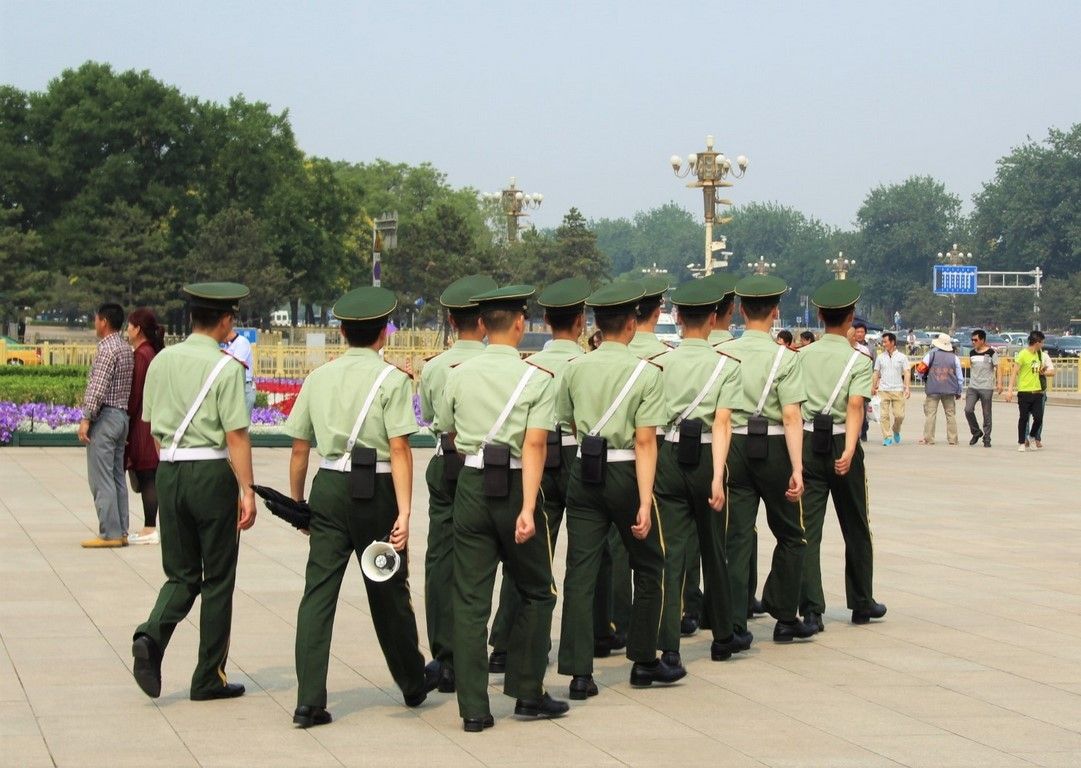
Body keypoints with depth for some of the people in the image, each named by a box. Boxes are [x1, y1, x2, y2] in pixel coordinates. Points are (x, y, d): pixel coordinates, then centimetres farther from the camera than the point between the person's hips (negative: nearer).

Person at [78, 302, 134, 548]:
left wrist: (86, 418, -17)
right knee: (117, 477, 11)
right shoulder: (126, 349, 14)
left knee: (101, 479, -7)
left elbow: (98, 388, -20)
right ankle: (121, 532, 12)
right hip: (122, 415, 9)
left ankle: (109, 533, -8)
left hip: (105, 416, -9)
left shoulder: (107, 349, -14)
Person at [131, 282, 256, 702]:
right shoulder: (226, 368, -11)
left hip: (168, 471, 5)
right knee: (217, 580, 7)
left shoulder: (161, 361, 6)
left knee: (182, 574, 15)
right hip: (212, 472, -5)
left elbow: (150, 420, 14)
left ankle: (152, 635, -13)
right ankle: (208, 678, 11)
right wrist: (247, 490, -11)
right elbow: (236, 435, -14)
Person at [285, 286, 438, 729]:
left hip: (328, 488, 3)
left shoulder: (318, 378, 8)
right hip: (375, 491, -3)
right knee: (388, 593, 11)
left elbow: (300, 448, 11)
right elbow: (399, 449, -13)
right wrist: (404, 513, -15)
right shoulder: (392, 379, -5)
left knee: (319, 590, 1)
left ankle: (309, 702, -5)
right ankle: (413, 683, 31)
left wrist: (297, 502, 22)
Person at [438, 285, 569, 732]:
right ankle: (527, 695, 16)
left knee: (470, 599, 4)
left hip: (471, 484, 3)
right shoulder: (537, 379, -6)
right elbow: (534, 446, -15)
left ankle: (473, 708, 2)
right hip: (514, 486, -3)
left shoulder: (458, 375, 4)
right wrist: (527, 509, -19)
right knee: (536, 593, 14)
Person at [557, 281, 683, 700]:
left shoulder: (575, 368, 3)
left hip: (583, 473, 3)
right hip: (625, 473, -3)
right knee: (649, 566, 15)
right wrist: (644, 502, -15)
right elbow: (645, 442, -13)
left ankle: (579, 672, -1)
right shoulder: (646, 373, -9)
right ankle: (644, 662, 22)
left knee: (580, 571, 2)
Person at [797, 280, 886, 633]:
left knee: (808, 528, 2)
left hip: (808, 442, 2)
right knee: (856, 527, 14)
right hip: (840, 445, -2)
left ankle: (811, 610, -6)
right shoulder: (859, 360, -4)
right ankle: (862, 603, 25)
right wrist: (849, 451, -25)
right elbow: (855, 406, -17)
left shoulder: (803, 356, 5)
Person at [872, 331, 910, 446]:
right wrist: (873, 387, 7)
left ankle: (896, 431, 23)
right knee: (884, 415, -5)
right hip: (883, 390, 1)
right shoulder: (880, 357, 10)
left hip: (898, 390, -1)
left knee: (899, 414, -4)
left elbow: (906, 373, 1)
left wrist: (907, 387, -10)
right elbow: (876, 373, 14)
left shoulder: (902, 357, 5)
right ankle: (887, 437, 0)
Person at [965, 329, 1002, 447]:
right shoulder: (972, 353, 11)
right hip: (972, 387, 4)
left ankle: (987, 439, 8)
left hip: (986, 388, -4)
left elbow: (997, 368, -5)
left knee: (987, 414, 0)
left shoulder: (991, 352, -4)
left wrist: (999, 383, -16)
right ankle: (976, 432, 9)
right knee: (968, 410, -10)